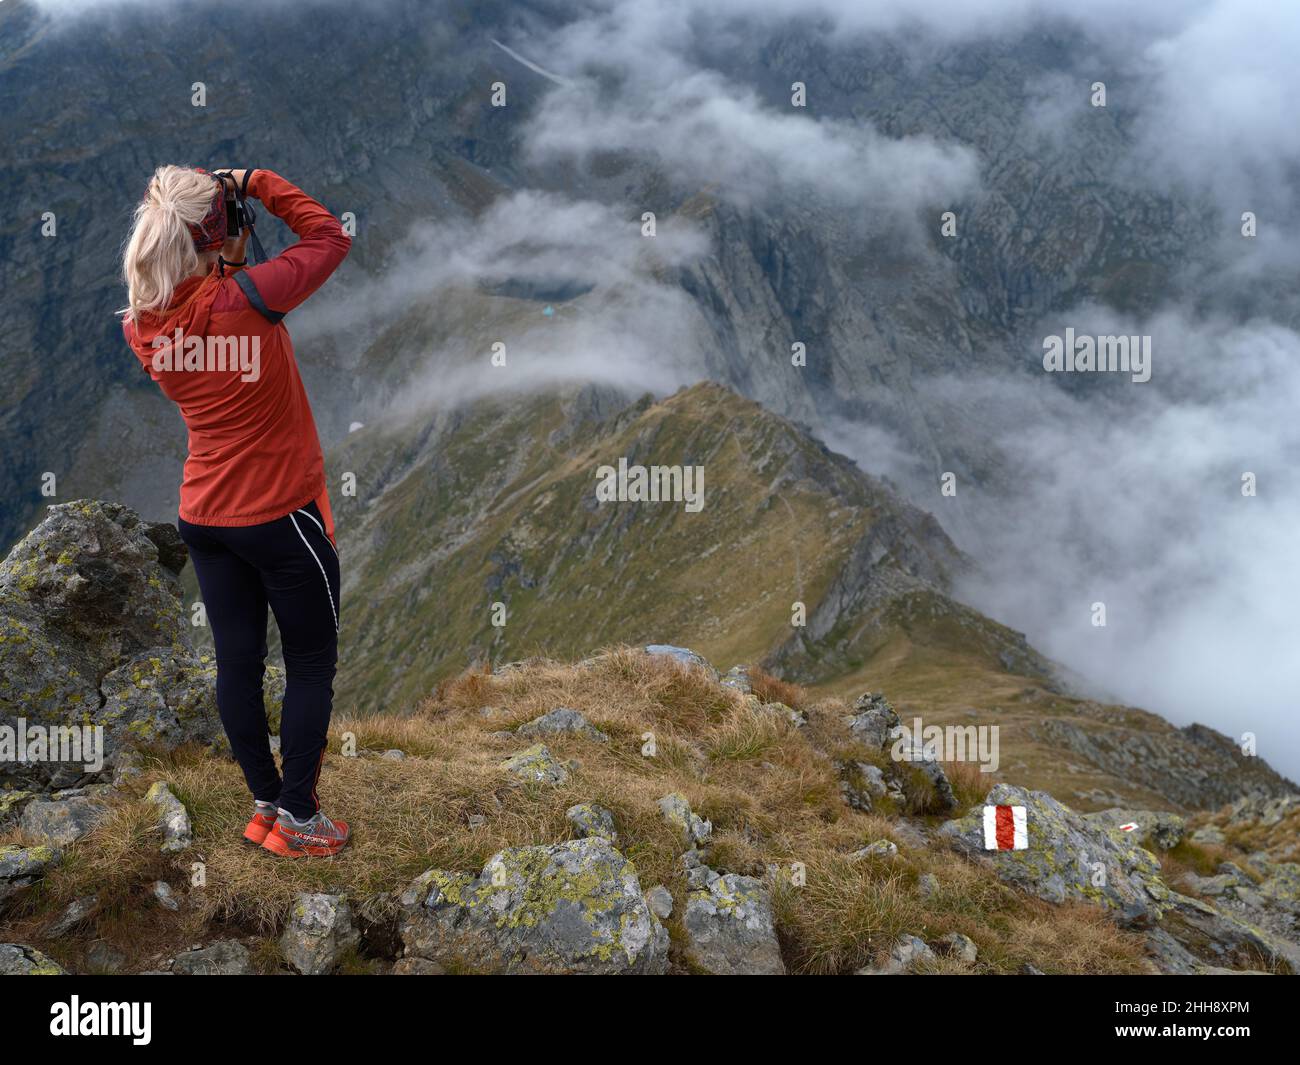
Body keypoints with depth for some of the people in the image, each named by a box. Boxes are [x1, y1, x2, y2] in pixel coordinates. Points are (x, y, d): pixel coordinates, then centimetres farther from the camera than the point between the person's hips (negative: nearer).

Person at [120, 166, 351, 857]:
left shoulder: (141, 325, -5)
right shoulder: (244, 301, -23)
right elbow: (329, 236, -10)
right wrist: (255, 184, -3)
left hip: (203, 519, 6)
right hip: (280, 515, -6)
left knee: (237, 662, 14)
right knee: (311, 663, 9)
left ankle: (265, 806, 25)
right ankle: (296, 819, 13)